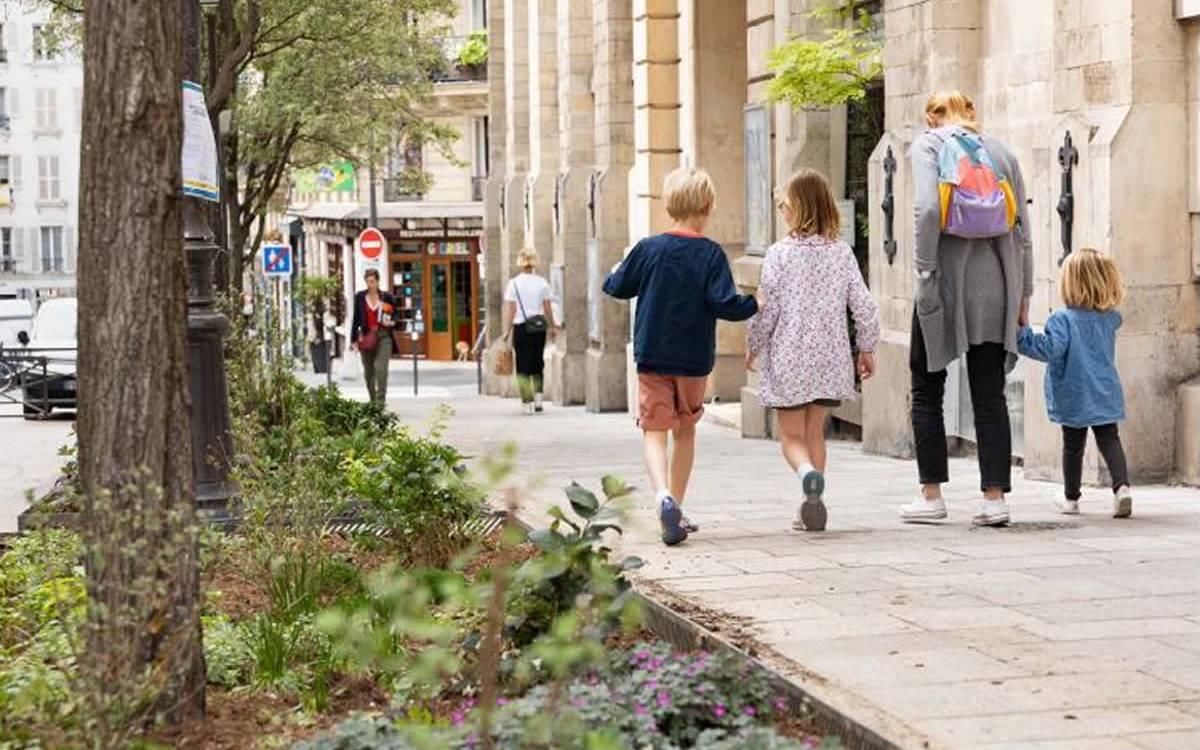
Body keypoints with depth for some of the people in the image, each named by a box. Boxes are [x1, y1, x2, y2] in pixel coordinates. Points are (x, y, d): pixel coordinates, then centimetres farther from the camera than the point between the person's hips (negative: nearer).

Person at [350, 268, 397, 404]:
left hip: (383, 337, -2)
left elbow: (395, 318, 12)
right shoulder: (360, 297, 7)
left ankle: (381, 400, -14)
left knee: (380, 368, -17)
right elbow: (356, 319, 9)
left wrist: (391, 323, -11)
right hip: (366, 338, 2)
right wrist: (354, 340, 6)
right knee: (368, 372, 7)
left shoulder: (387, 297, 3)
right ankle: (373, 401, 21)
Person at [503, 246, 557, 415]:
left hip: (521, 327, -2)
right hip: (539, 327, 2)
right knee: (537, 364, 15)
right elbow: (548, 309, 5)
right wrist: (552, 327, 15)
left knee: (523, 367, 3)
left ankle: (528, 402, -4)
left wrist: (507, 330, -4)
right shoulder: (542, 283, 1)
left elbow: (510, 310, -8)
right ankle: (538, 400, 9)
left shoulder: (514, 283, -5)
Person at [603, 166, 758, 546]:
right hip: (694, 360, 0)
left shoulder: (648, 248, -3)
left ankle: (664, 496, -28)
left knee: (654, 431, -2)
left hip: (652, 357, 0)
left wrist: (613, 275, 31)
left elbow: (619, 287, 9)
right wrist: (755, 304, 2)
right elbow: (724, 303, -15)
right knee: (686, 432, 17)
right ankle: (676, 509, 22)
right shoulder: (710, 254, -8)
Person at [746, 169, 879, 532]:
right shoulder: (841, 252, -1)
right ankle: (811, 508, 11)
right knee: (815, 431, 16)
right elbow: (864, 306, 0)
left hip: (788, 359, -3)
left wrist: (753, 346, 7)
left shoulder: (780, 253, -10)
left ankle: (807, 472, -25)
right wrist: (866, 348, 14)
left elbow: (766, 308, -9)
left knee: (793, 436, 7)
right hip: (830, 357, 3)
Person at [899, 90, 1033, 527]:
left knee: (927, 389, 9)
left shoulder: (928, 145, 2)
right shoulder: (1000, 152, 13)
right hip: (995, 286, 3)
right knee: (990, 394, 5)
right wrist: (1023, 295, 13)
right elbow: (1022, 229, 9)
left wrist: (925, 272, -12)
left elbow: (927, 209, -15)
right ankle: (994, 496, 0)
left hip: (946, 280, -3)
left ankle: (931, 495, 9)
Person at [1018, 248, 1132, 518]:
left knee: (1073, 445, 11)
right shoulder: (1111, 319, 2)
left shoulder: (1062, 319, -16)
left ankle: (1071, 498, 21)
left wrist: (1021, 334, -21)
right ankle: (1122, 486, -16)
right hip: (1106, 395, 3)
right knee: (1110, 440, 5)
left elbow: (1051, 349, -26)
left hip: (1073, 398, -3)